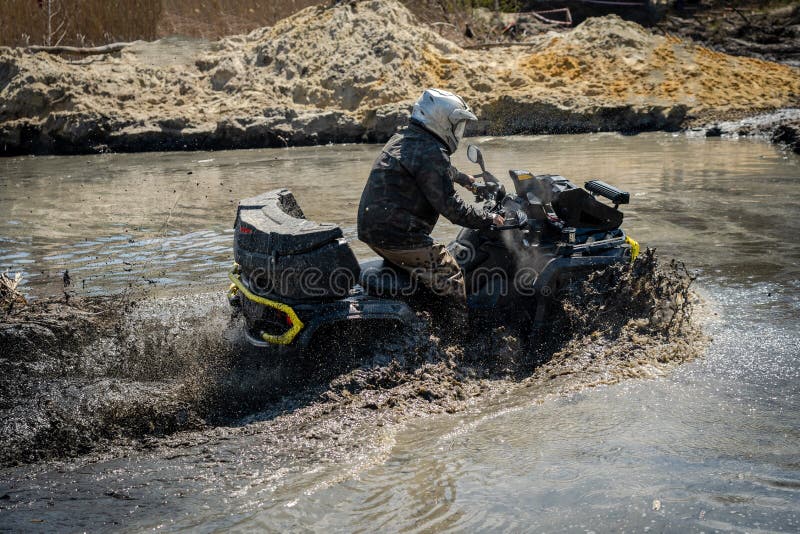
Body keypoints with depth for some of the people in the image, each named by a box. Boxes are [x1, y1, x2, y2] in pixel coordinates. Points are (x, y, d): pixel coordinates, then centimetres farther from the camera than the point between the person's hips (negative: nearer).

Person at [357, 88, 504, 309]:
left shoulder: (403, 139, 16)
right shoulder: (431, 153, -16)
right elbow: (449, 205, -17)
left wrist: (463, 178, 50)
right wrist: (488, 219, -7)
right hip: (398, 236, -10)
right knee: (450, 277, -5)